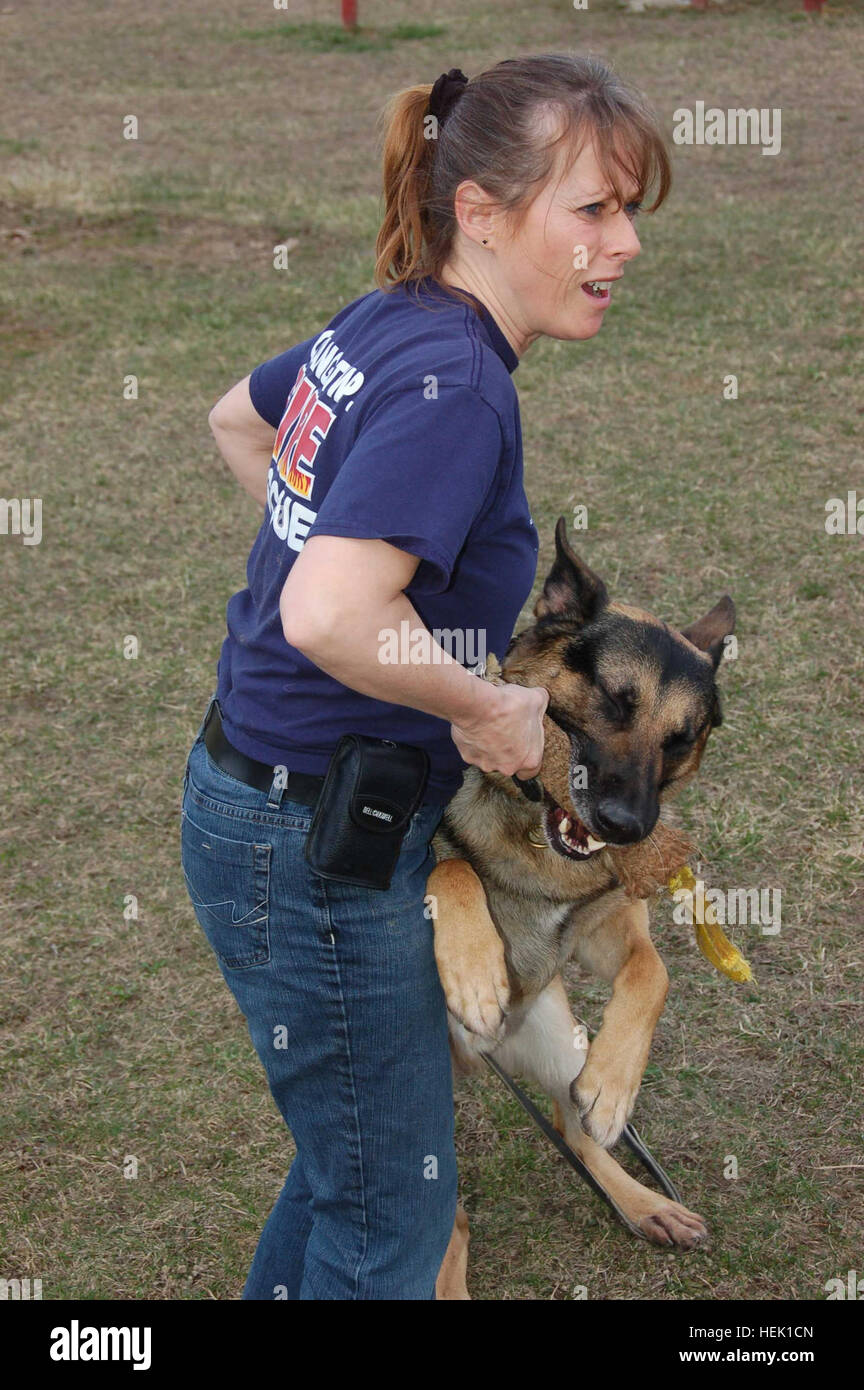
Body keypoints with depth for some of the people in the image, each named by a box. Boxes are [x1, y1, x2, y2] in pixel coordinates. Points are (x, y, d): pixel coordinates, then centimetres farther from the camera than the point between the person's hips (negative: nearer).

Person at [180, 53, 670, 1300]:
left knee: (355, 1151, 27)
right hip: (314, 845, -10)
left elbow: (236, 420, 24)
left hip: (257, 793, 10)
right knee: (394, 1207, 9)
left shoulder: (377, 327, 4)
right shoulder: (456, 383, -25)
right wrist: (489, 710, -22)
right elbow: (331, 618, -38)